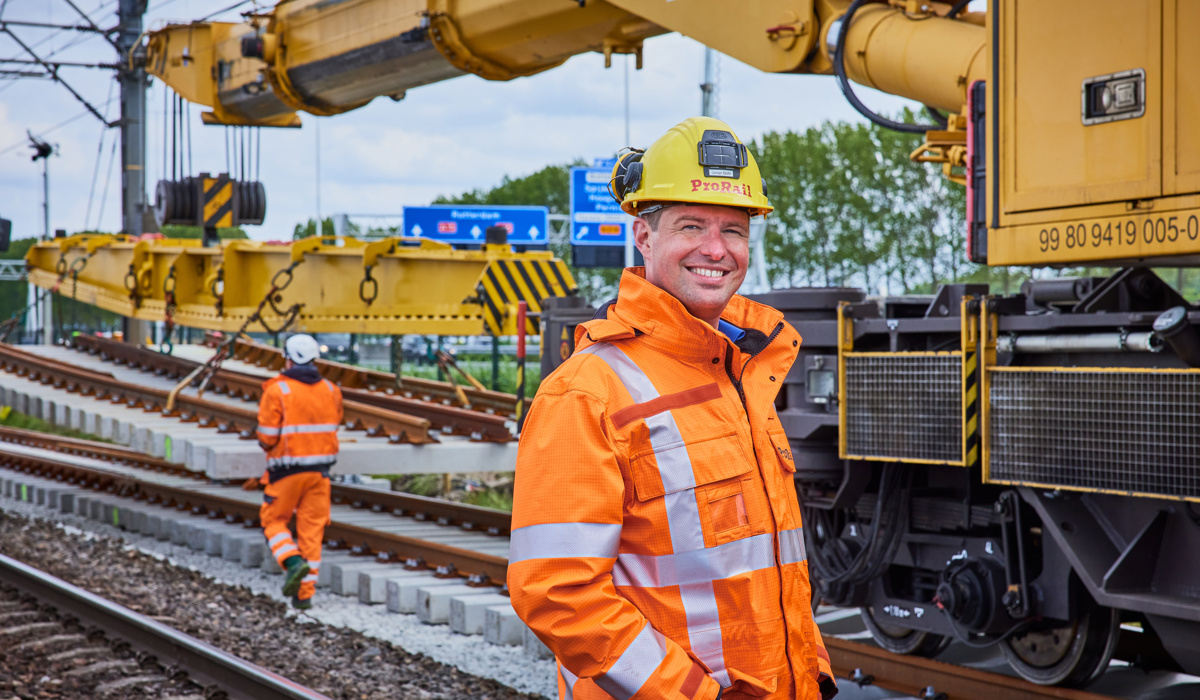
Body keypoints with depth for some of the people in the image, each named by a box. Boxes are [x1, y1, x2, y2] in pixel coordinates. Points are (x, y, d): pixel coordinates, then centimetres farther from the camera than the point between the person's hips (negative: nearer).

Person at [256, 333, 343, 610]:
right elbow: (332, 427, 10)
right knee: (312, 529, 9)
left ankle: (293, 562, -11)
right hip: (321, 469, 4)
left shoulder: (277, 391, -12)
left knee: (273, 520, 14)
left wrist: (269, 445, 9)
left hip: (287, 469, -4)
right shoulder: (331, 391, 3)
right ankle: (305, 593, 9)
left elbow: (267, 436, -12)